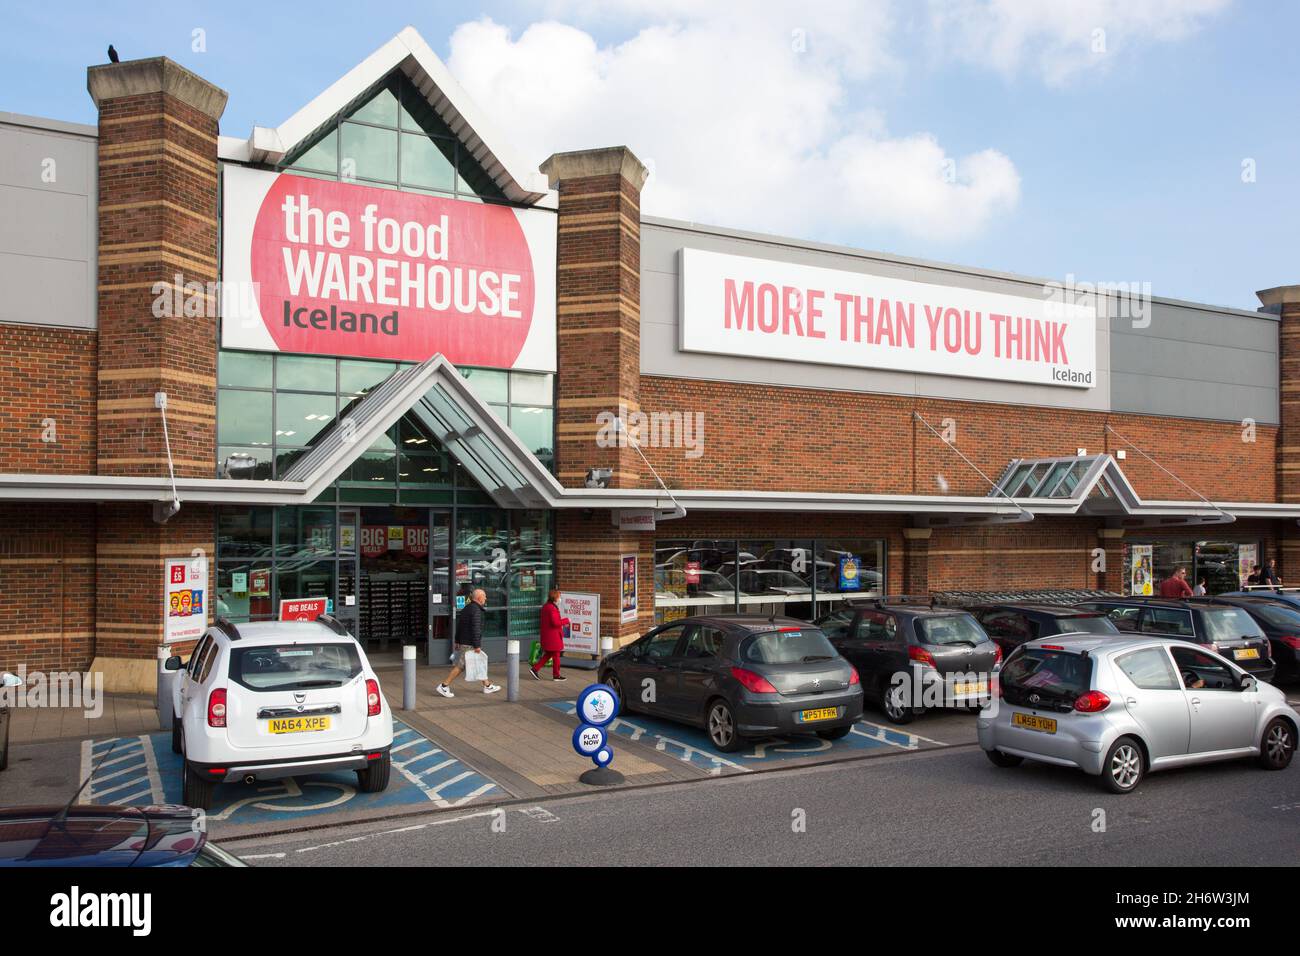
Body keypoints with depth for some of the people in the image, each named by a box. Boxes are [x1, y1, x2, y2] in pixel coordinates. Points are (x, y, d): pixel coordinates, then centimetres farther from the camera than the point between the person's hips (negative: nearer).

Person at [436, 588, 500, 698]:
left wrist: (457, 641, 22)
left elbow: (459, 624, 17)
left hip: (463, 642, 10)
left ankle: (487, 686, 21)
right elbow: (475, 629, -23)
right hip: (470, 644, -10)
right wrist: (477, 646, -21)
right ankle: (444, 686, -2)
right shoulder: (476, 610, -17)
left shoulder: (467, 608, 13)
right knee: (459, 666, -5)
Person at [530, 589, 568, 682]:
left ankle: (535, 669, 12)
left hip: (546, 636, 9)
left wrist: (562, 623, 16)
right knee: (556, 655, 4)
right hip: (553, 636, -9)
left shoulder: (545, 606, 11)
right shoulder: (552, 608, -21)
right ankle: (556, 675, 14)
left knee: (548, 654, 18)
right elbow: (555, 622, -27)